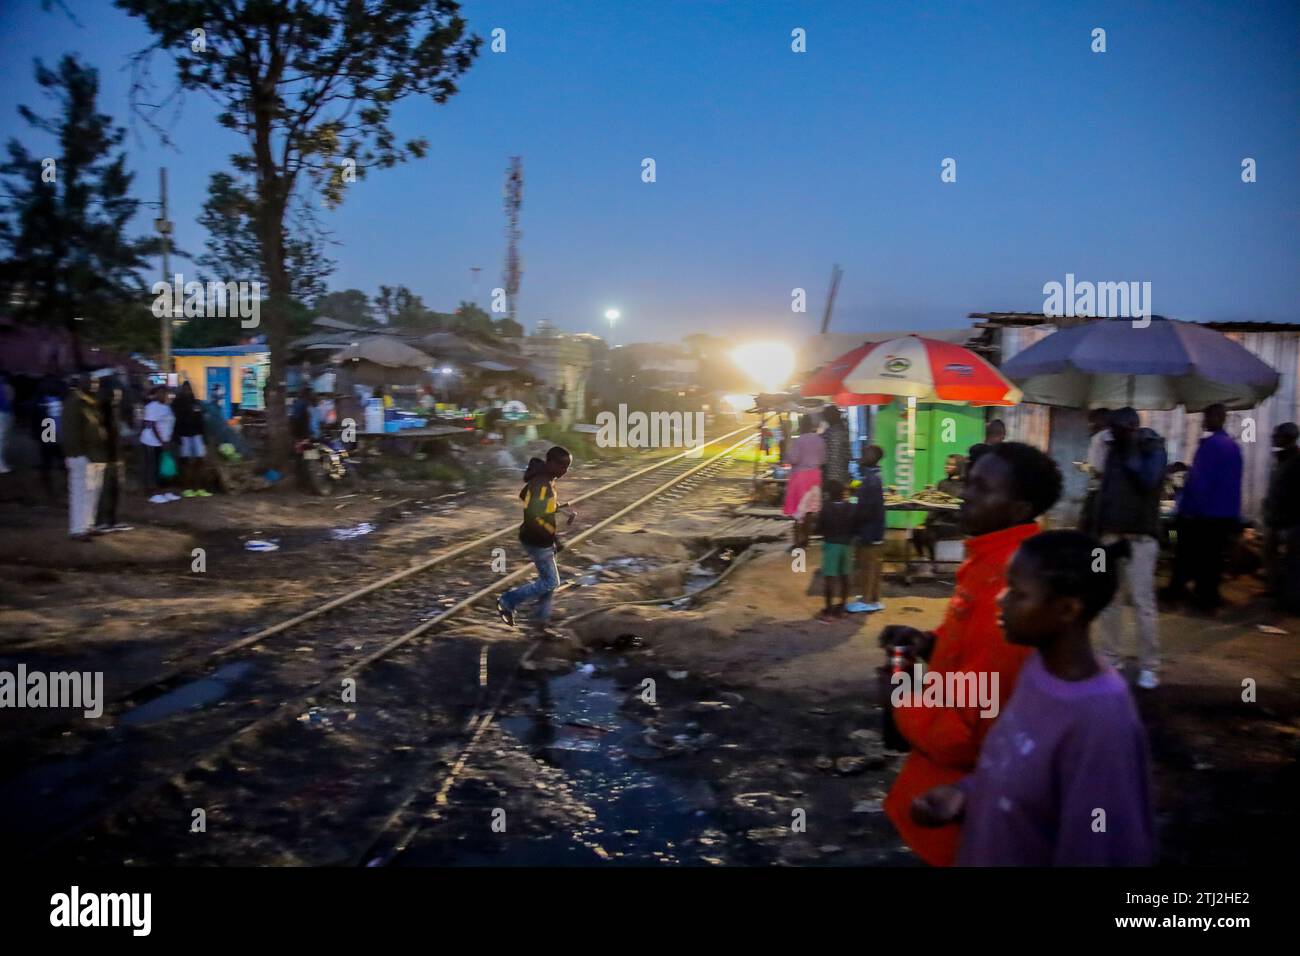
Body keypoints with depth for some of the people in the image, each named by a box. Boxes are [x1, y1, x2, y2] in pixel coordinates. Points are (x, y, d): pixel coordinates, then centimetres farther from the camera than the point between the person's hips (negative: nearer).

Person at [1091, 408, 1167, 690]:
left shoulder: (1153, 449, -3)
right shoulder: (1113, 450, 14)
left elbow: (1148, 481, -21)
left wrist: (1131, 452, -12)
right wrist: (1096, 530, 9)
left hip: (1139, 537, -6)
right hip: (1111, 535, 6)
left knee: (1143, 602, -5)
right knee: (1109, 600, 7)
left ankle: (1149, 666, 0)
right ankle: (1110, 657, 14)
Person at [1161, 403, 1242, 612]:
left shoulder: (1209, 444, -16)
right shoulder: (1234, 446, 9)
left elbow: (1197, 480, -20)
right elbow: (1235, 482, 15)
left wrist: (1188, 507, -15)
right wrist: (1234, 514, 19)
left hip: (1203, 511, -6)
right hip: (1227, 513, 6)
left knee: (1188, 554, 6)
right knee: (1214, 556, 10)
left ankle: (1176, 589, 14)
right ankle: (1209, 597, 12)